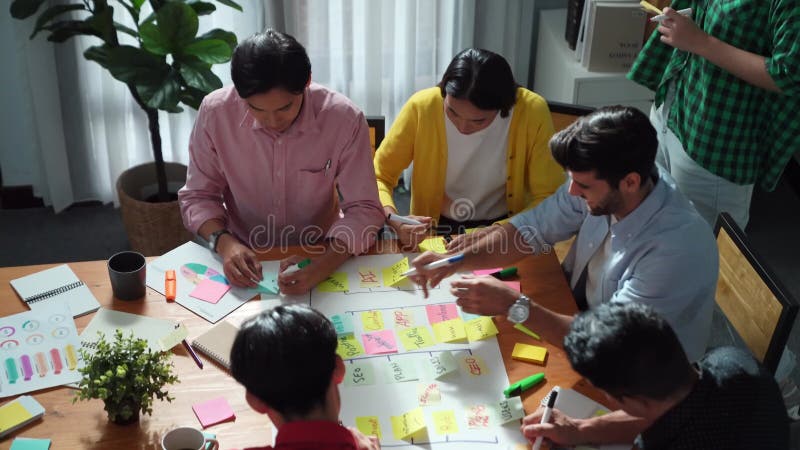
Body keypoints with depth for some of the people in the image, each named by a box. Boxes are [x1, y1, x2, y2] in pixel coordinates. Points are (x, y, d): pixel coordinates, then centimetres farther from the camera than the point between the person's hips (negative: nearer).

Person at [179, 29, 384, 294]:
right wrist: (224, 242, -22)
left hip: (320, 259, -1)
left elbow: (363, 210, -13)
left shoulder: (345, 119, -16)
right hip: (245, 260, 1)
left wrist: (321, 267, -31)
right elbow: (198, 197, -1)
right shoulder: (214, 112, -13)